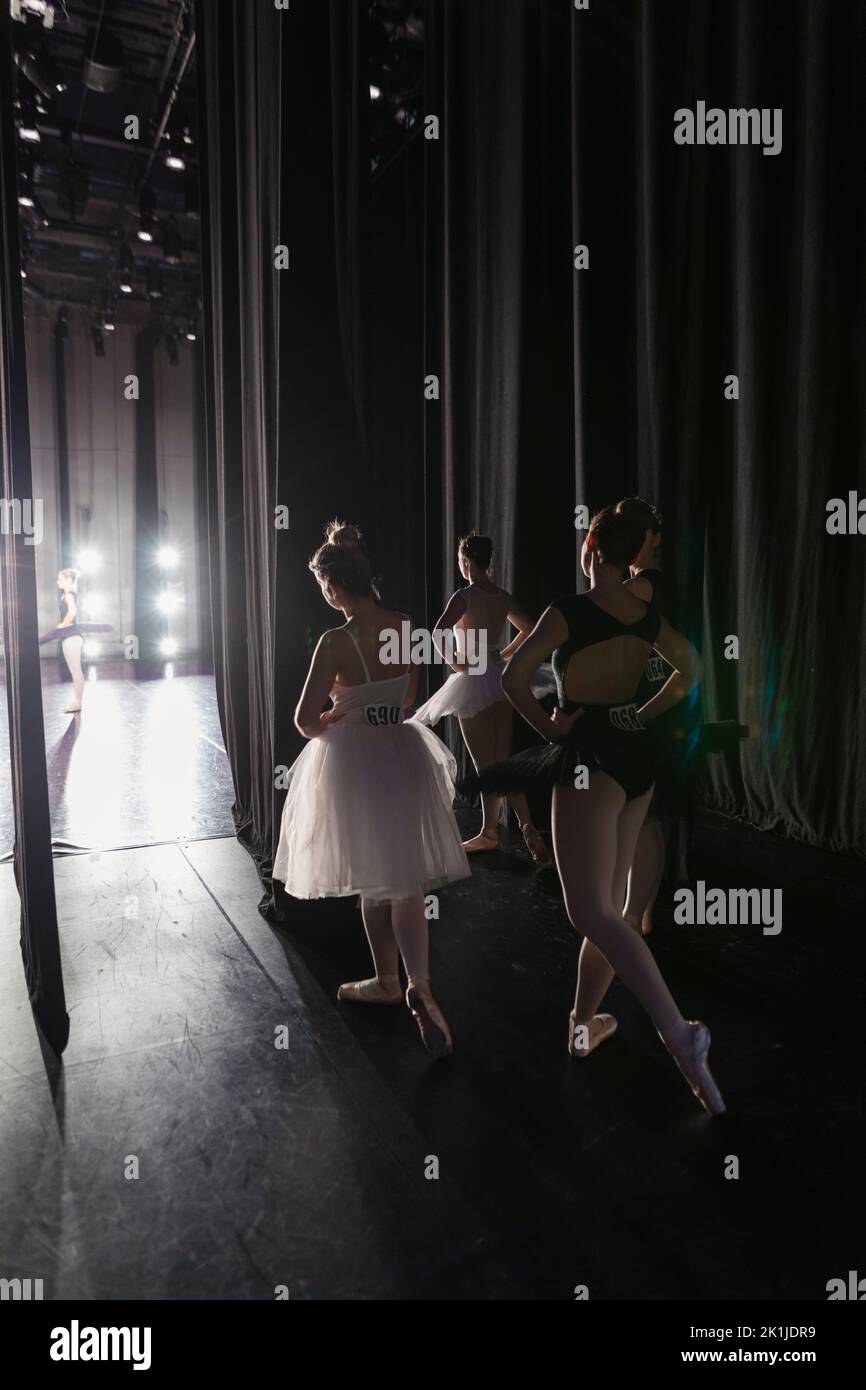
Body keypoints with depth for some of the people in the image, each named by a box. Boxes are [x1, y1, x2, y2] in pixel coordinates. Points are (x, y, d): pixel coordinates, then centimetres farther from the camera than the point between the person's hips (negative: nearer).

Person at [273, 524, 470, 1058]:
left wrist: (324, 723, 6)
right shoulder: (405, 627, -1)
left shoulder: (337, 641, -20)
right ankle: (420, 988, -1)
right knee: (405, 880, 11)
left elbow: (306, 720, -16)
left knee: (374, 880, 13)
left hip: (353, 761, -5)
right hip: (403, 752, 5)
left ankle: (389, 982, 30)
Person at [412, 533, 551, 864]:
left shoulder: (464, 596, -12)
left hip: (472, 681, -7)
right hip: (498, 678, 7)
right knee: (501, 759, 9)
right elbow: (528, 630, 15)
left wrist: (454, 663, -12)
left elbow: (438, 633, -26)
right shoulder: (502, 597, 7)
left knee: (485, 763, -2)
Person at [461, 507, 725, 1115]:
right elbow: (691, 670, 22)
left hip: (591, 753, -7)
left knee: (592, 909, -10)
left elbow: (513, 677, -17)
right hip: (638, 752, 8)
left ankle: (679, 1032, -23)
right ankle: (584, 1022, 27)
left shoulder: (570, 610, -11)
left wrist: (548, 727, -5)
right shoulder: (649, 616, 7)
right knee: (610, 901, 15)